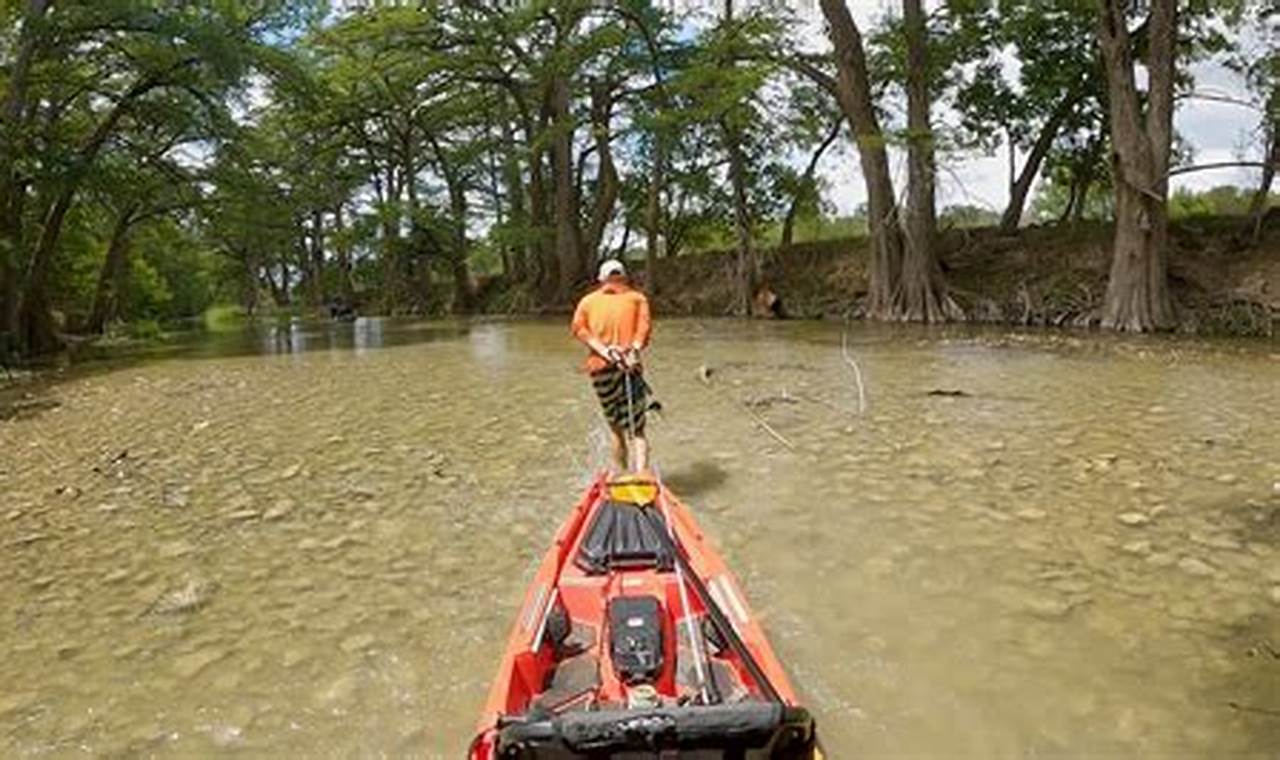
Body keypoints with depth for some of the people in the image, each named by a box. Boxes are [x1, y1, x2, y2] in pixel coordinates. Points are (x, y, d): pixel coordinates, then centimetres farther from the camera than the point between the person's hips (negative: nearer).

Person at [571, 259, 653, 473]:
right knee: (636, 431, 0)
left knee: (617, 429, 16)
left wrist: (604, 351, -9)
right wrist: (634, 351, -15)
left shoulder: (588, 300, 19)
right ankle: (641, 475, -18)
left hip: (600, 367, 2)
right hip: (629, 367, -2)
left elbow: (579, 328, 1)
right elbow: (645, 326, -4)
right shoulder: (637, 298, 16)